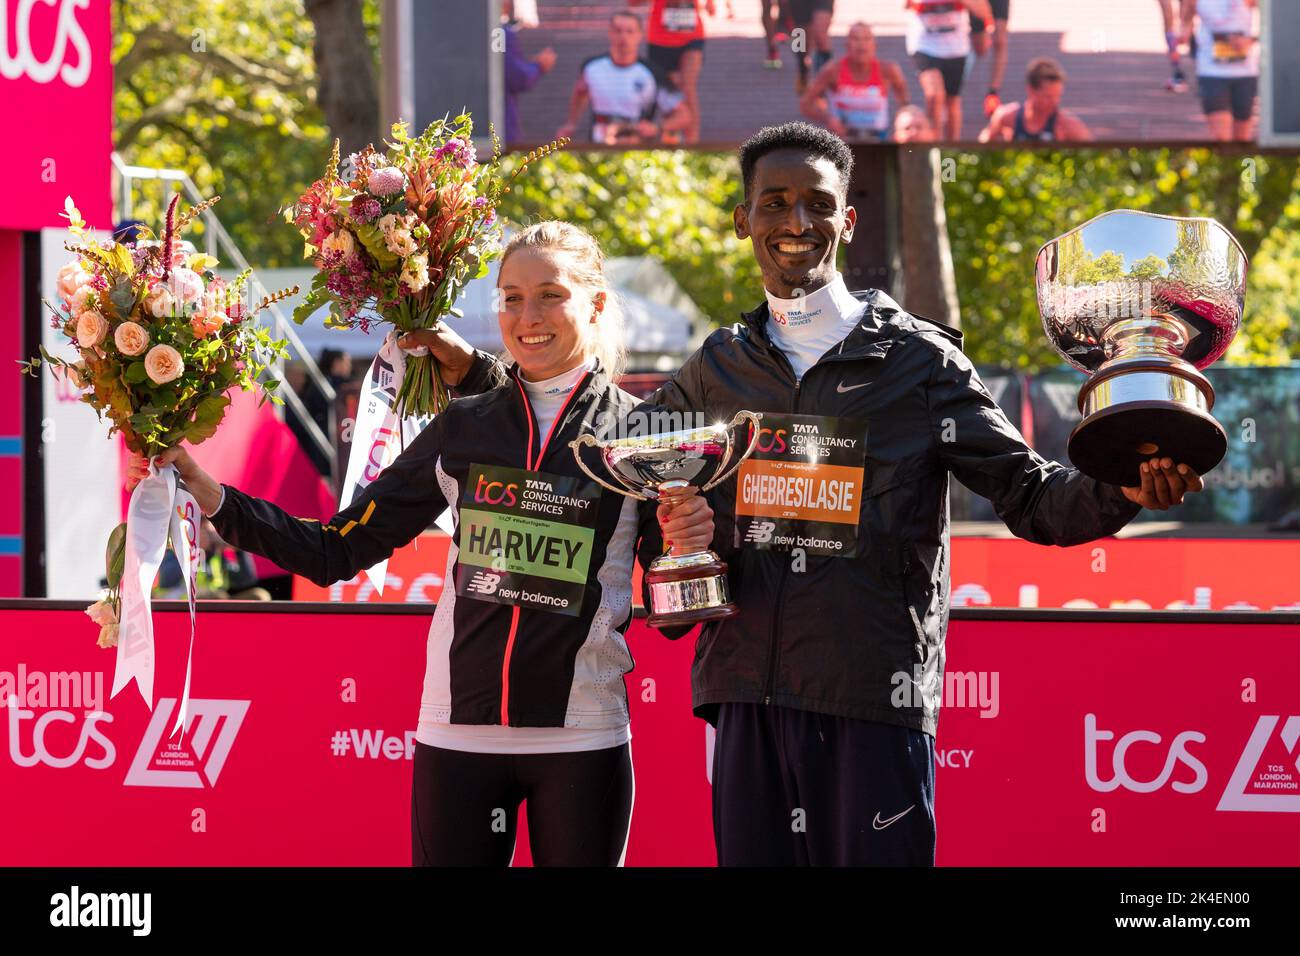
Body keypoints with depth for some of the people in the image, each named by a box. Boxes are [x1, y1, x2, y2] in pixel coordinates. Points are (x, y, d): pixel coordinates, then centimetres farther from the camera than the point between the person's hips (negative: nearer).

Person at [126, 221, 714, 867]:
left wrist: (692, 543, -17)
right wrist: (207, 494, 0)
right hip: (459, 734, 2)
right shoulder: (462, 429, 8)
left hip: (581, 739, -2)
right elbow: (337, 550, 9)